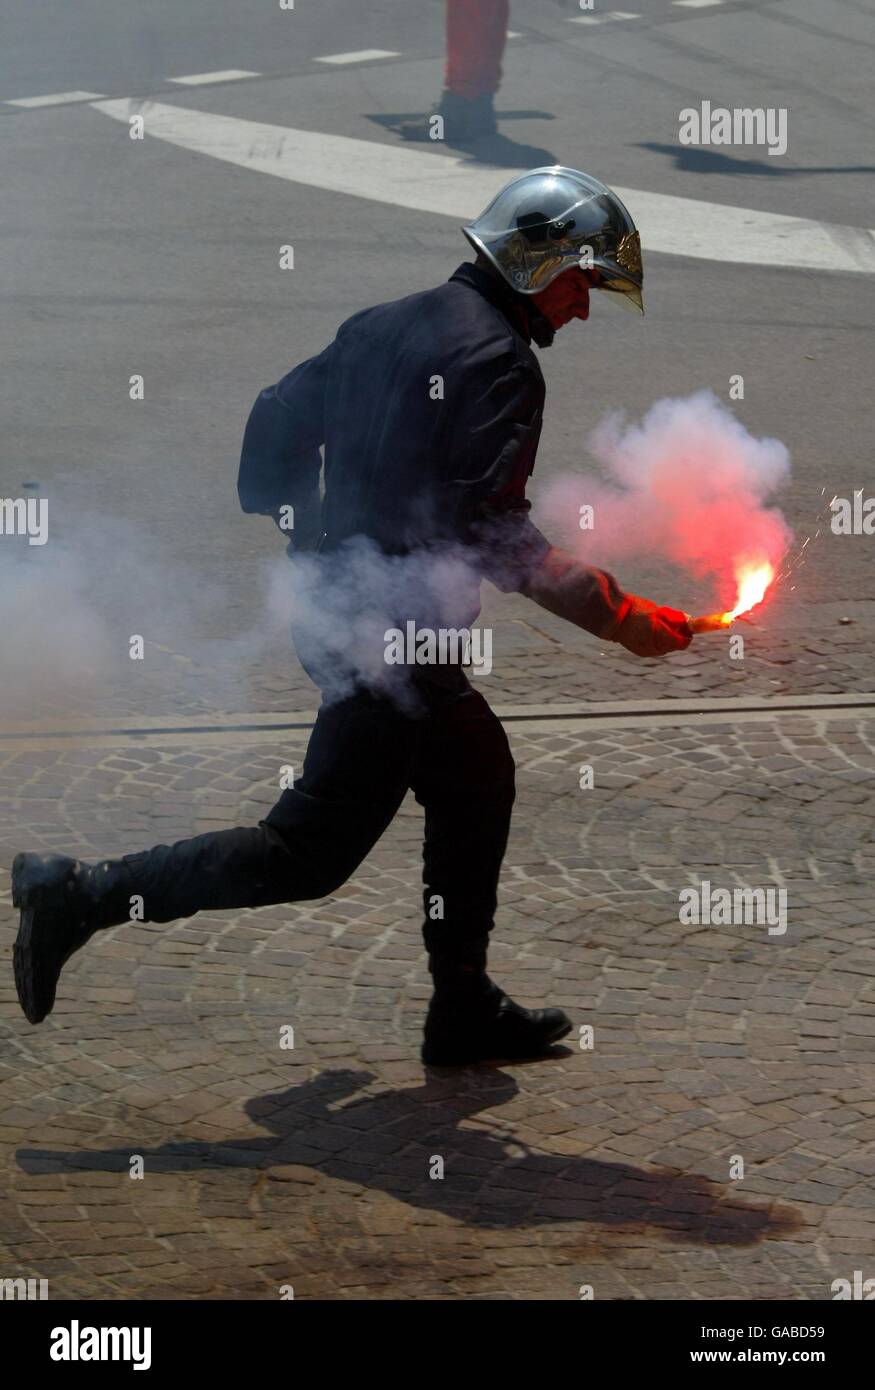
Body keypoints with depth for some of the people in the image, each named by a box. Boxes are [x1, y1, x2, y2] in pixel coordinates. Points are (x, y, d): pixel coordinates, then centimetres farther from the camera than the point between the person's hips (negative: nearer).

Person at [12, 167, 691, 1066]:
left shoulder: (388, 325, 12)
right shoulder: (498, 361, -14)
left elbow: (278, 419, 17)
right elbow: (493, 531, -20)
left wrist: (309, 546, 28)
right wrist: (617, 617, -13)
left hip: (334, 610, 10)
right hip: (394, 631, -10)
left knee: (478, 779, 22)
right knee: (313, 850, -5)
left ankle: (464, 1012, 26)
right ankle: (83, 896, -7)